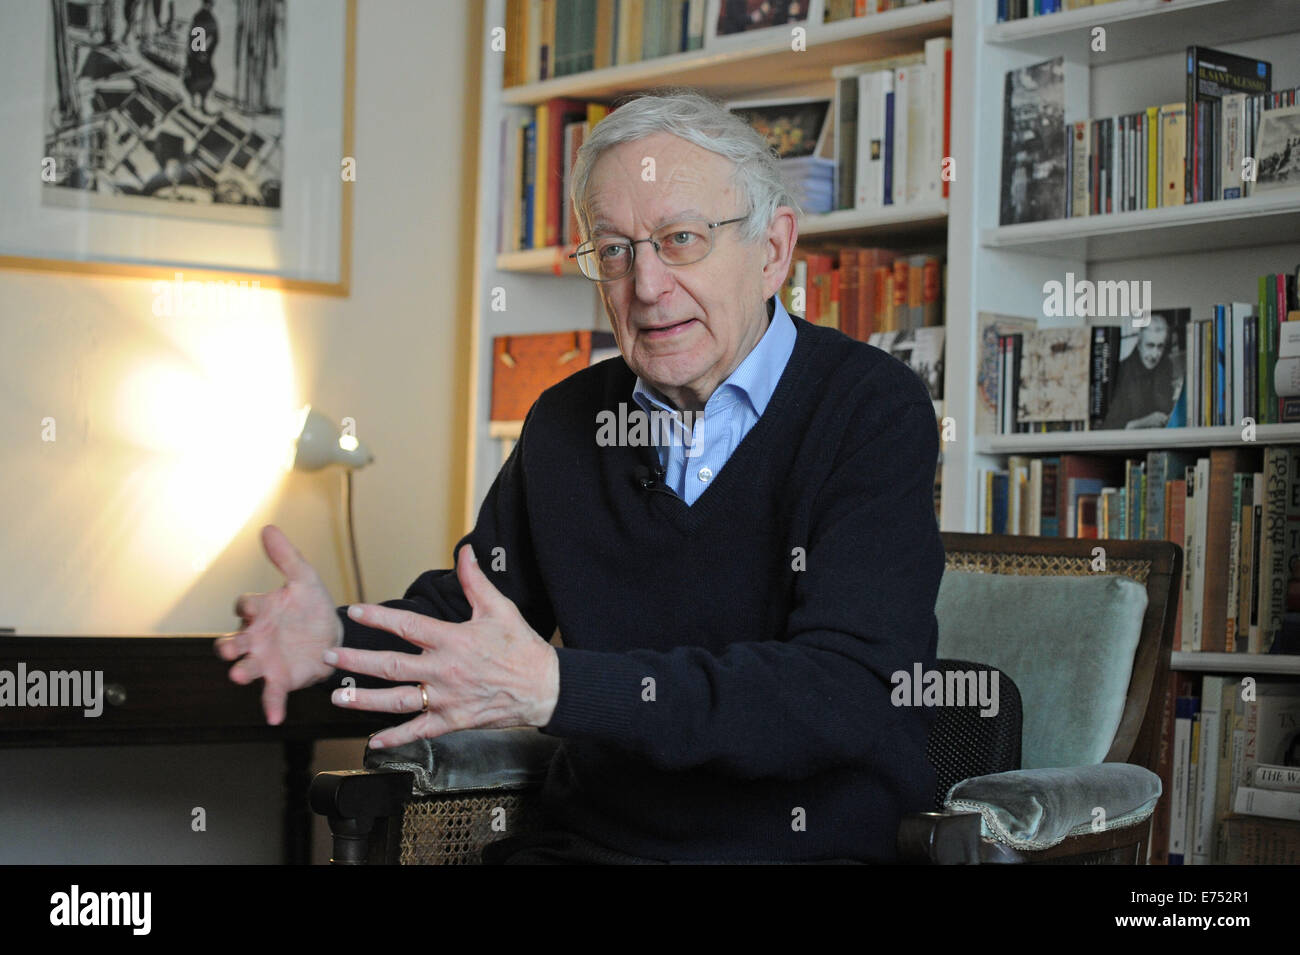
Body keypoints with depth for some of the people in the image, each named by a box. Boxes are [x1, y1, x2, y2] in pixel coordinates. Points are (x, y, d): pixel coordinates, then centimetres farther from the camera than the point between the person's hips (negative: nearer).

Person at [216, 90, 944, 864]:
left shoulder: (875, 409, -10)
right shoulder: (568, 423, 9)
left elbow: (851, 691, -22)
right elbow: (463, 606, 18)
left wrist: (558, 687, -30)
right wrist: (341, 638, -7)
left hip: (819, 846, -2)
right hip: (590, 841, 2)